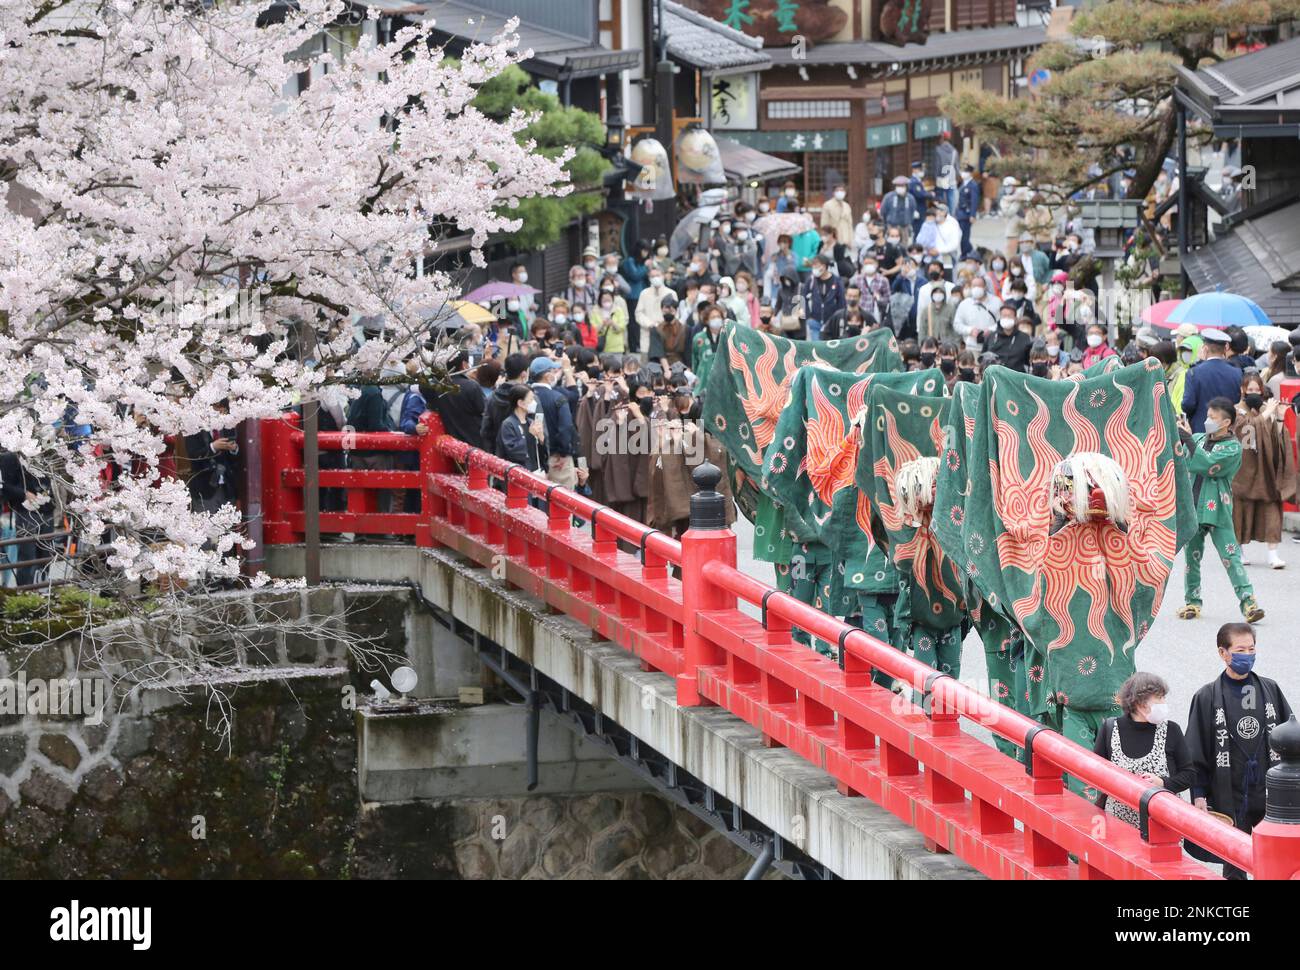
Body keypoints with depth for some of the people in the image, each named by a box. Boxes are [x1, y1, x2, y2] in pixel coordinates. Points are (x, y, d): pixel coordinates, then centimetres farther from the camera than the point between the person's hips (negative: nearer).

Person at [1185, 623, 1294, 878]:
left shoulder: (1270, 690, 6)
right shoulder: (1207, 698, -2)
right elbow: (1196, 751, -1)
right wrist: (1199, 793, -5)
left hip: (1269, 791, 2)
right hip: (1229, 797, -2)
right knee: (1234, 864, 3)